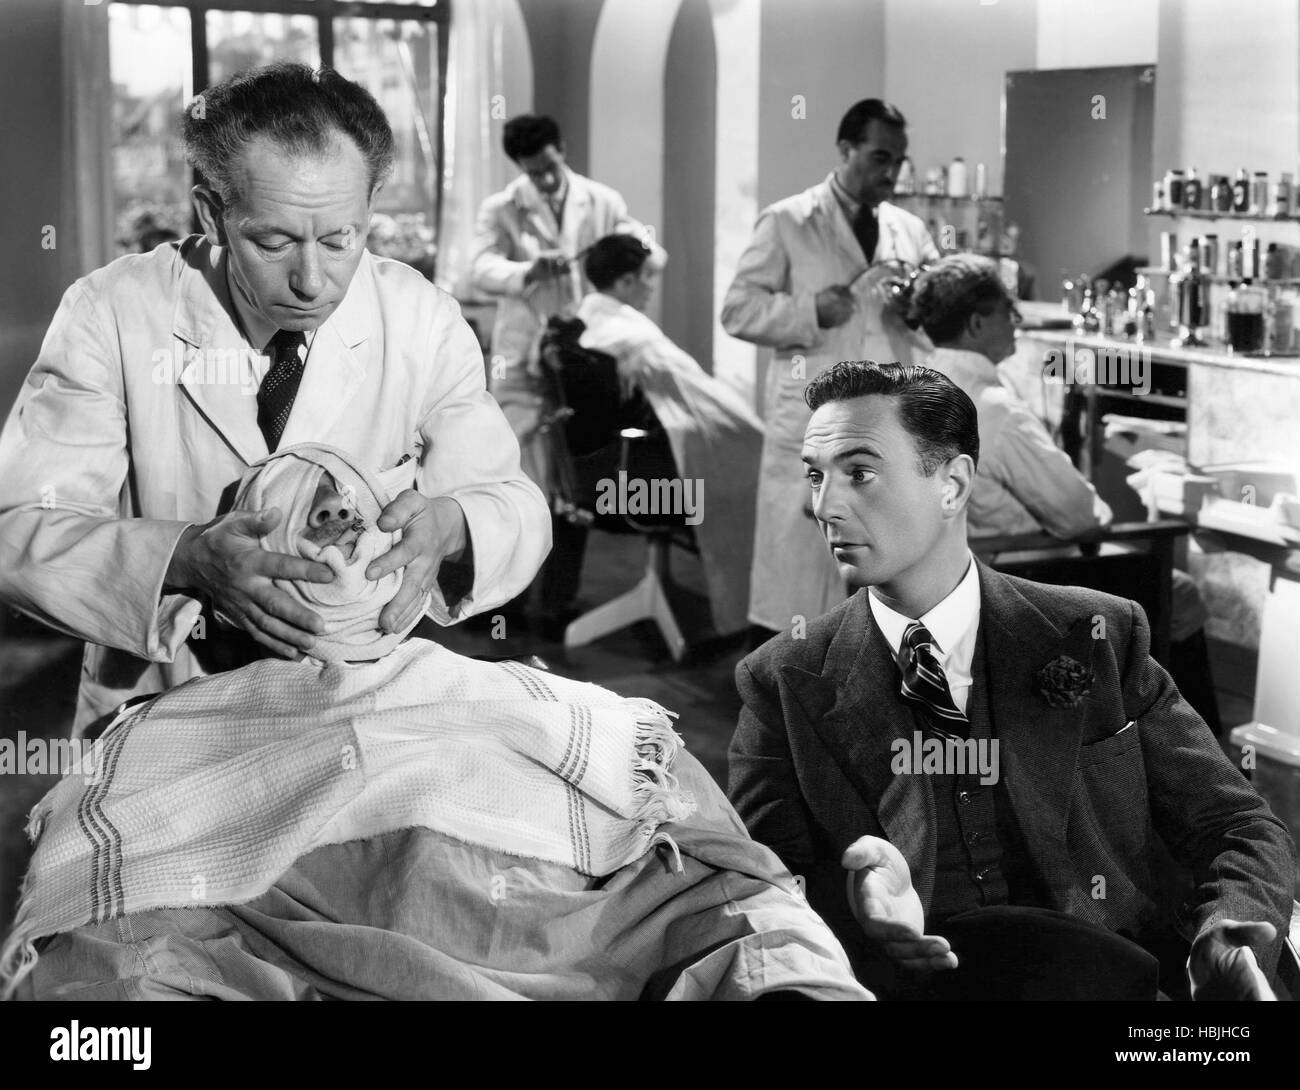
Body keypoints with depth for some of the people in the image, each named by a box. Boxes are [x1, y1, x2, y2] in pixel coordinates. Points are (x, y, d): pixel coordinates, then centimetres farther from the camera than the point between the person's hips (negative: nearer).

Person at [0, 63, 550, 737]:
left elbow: (516, 506, 2)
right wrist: (186, 559, -32)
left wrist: (449, 525, -23)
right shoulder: (108, 315, -9)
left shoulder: (424, 322, -3)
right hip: (158, 706, -1)